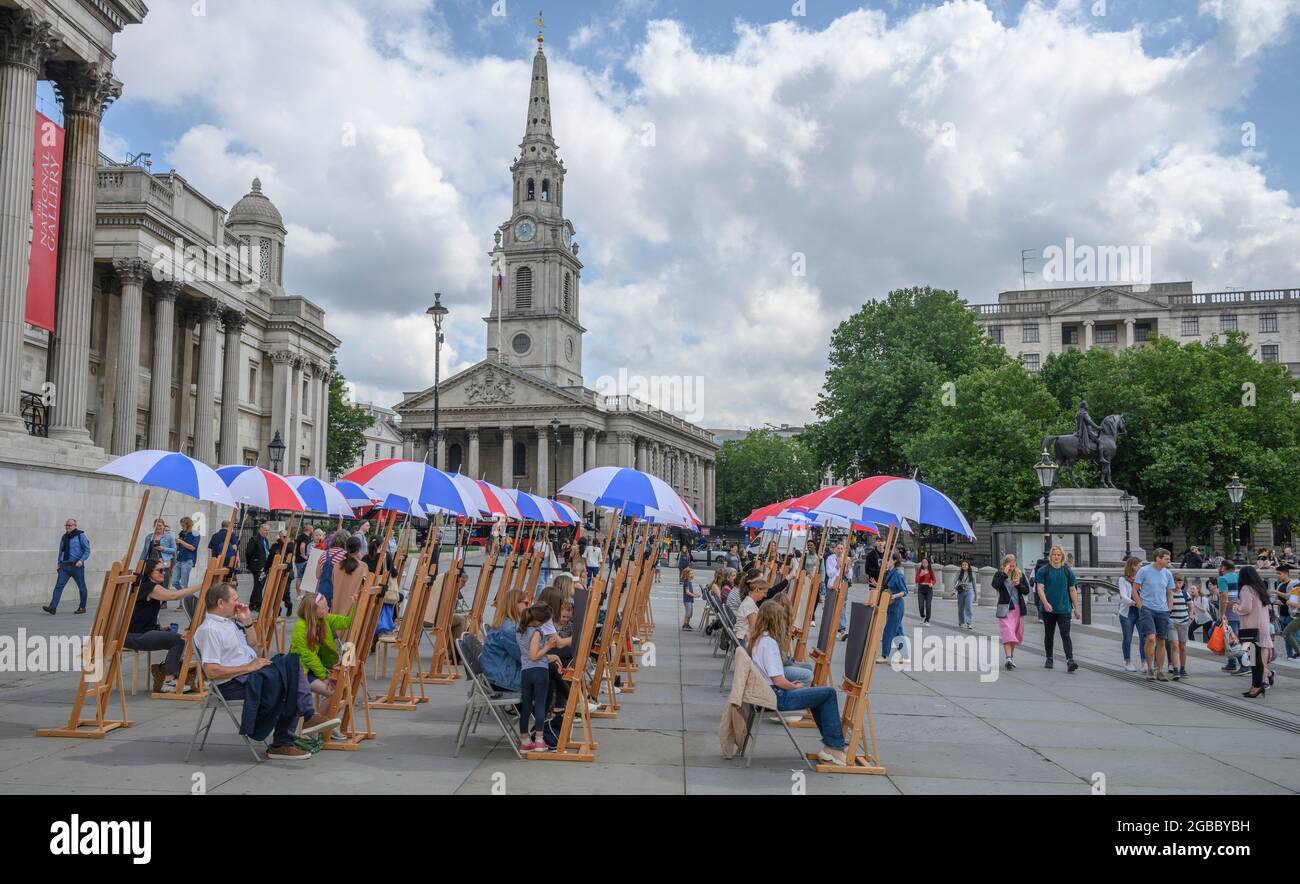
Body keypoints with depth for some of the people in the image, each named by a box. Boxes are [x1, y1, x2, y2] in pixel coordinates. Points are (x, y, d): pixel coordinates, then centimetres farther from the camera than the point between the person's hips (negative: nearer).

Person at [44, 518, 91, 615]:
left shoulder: (80, 536, -3)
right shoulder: (64, 537, 14)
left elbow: (87, 550, -5)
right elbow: (61, 551, 22)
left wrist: (81, 560, -18)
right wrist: (59, 564, 17)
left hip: (77, 566, -5)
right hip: (64, 566, 5)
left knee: (81, 587, 4)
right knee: (59, 585, -9)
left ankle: (82, 608, 16)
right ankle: (53, 607, -17)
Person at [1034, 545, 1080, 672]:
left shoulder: (1068, 571, 6)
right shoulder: (1043, 570, 2)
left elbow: (1072, 590, 9)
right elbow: (1040, 588, -5)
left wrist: (1076, 608, 8)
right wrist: (1045, 603, -20)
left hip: (1064, 609, 0)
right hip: (1048, 609, 0)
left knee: (1065, 635, -10)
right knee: (1049, 635, 12)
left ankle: (1070, 661, -18)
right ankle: (1048, 659, 25)